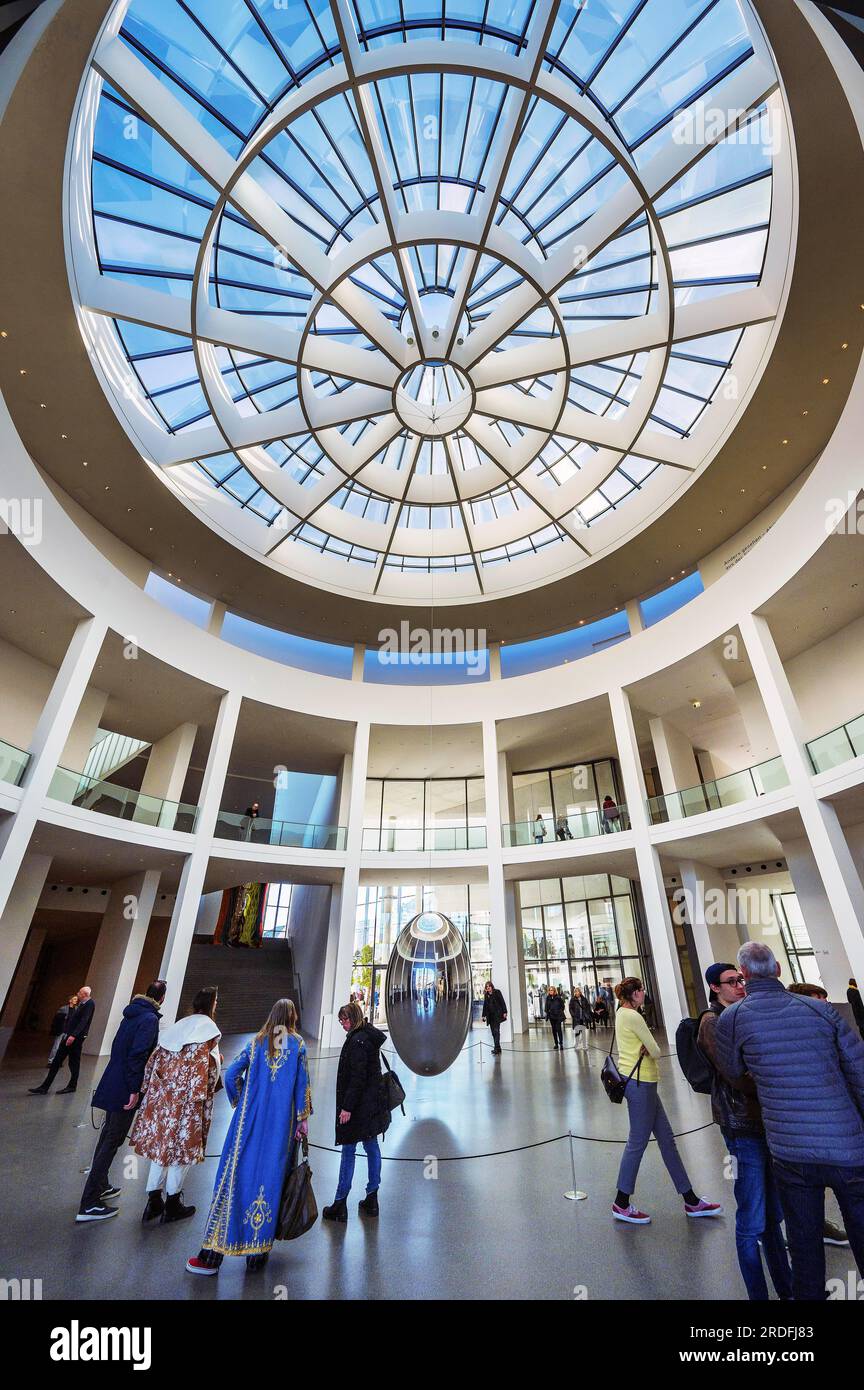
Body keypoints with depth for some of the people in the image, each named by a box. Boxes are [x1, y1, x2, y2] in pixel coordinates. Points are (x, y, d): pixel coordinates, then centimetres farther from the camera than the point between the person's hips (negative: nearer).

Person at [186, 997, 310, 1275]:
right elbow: (302, 1083, -2)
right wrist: (303, 1118, 6)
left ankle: (212, 1254, 10)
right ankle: (257, 1251, 18)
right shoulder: (297, 1044, -1)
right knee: (270, 1178, 9)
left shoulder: (256, 1041, 4)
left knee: (235, 1175, 7)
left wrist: (239, 1102, 16)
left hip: (249, 1119, 1)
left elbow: (231, 1075, 2)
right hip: (281, 1123, -1)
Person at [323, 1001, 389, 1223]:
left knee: (348, 1151, 4)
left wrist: (347, 1107, -18)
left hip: (358, 1106, -9)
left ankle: (340, 1203, 16)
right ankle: (372, 1200, 25)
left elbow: (357, 1078, -23)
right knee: (372, 1148, 15)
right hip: (372, 1104, 9)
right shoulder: (370, 1036, 7)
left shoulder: (357, 1040, -21)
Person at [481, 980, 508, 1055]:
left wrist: (504, 1012, -9)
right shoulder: (486, 995, 12)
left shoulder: (497, 992, 0)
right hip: (490, 1016, 5)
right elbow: (485, 1006, 16)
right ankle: (497, 1048, 14)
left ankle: (496, 1048, -12)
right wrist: (484, 1015, 12)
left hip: (497, 1015, -5)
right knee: (493, 1032, 6)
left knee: (496, 1031, -11)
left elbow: (502, 1002, -3)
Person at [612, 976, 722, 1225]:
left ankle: (691, 1201, 27)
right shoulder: (633, 1016, -20)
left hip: (639, 1081, 9)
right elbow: (656, 1051, -15)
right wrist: (649, 1049, 4)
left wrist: (645, 1048, -11)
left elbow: (649, 1048, 10)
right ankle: (621, 1204, 17)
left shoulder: (622, 1013, 9)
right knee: (638, 1142, 3)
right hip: (640, 1083, -9)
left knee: (666, 1139, 16)